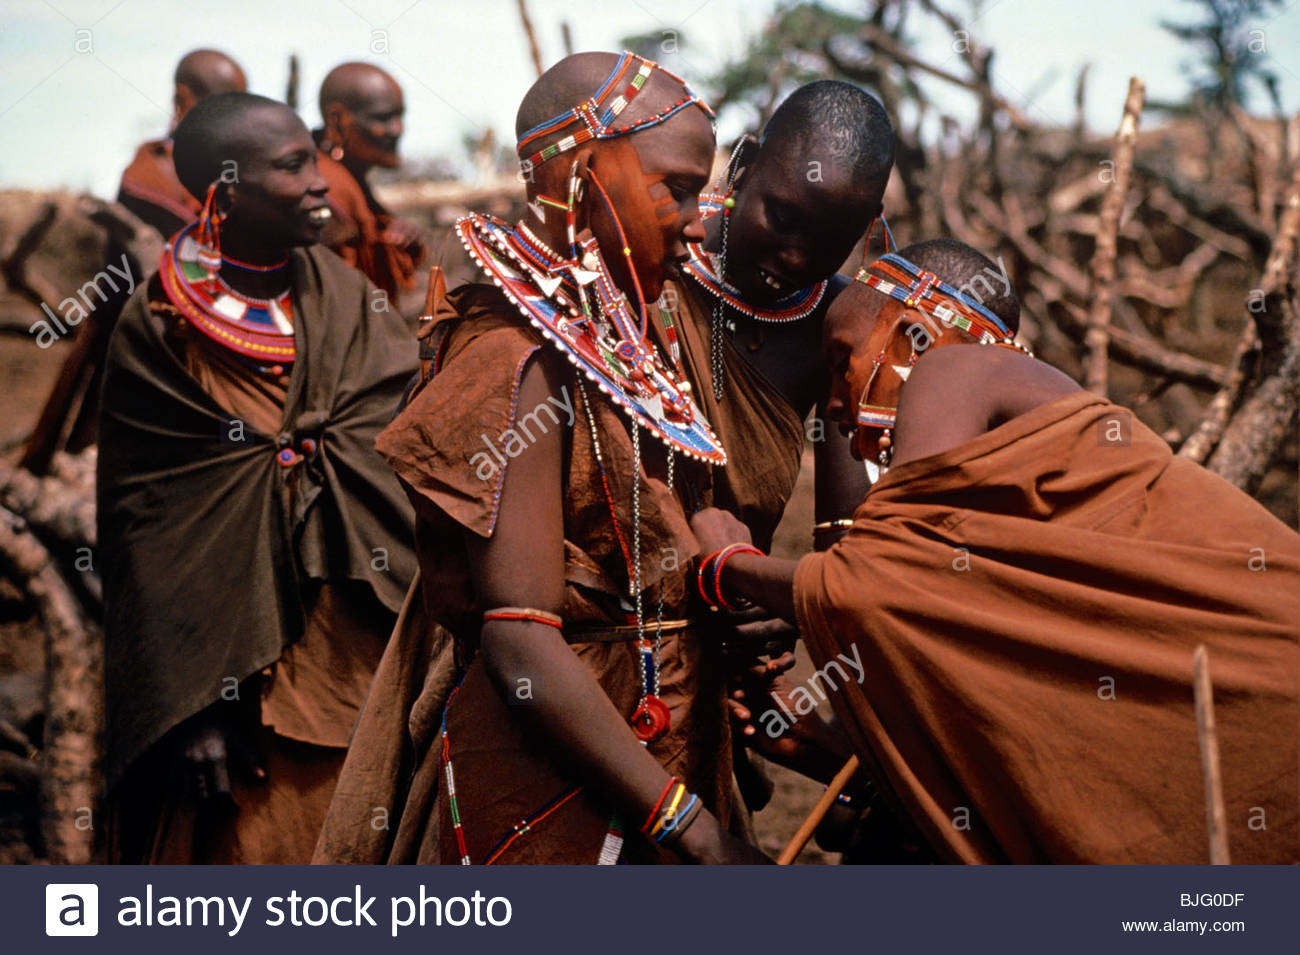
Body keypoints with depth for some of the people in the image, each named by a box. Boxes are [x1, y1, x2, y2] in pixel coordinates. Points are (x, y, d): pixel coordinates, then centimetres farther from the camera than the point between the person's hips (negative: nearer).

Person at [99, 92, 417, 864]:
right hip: (239, 662, -4)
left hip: (365, 653, 4)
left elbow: (405, 462, 4)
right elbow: (150, 532, -6)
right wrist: (191, 705, -9)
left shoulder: (344, 299, 4)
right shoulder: (159, 335, -7)